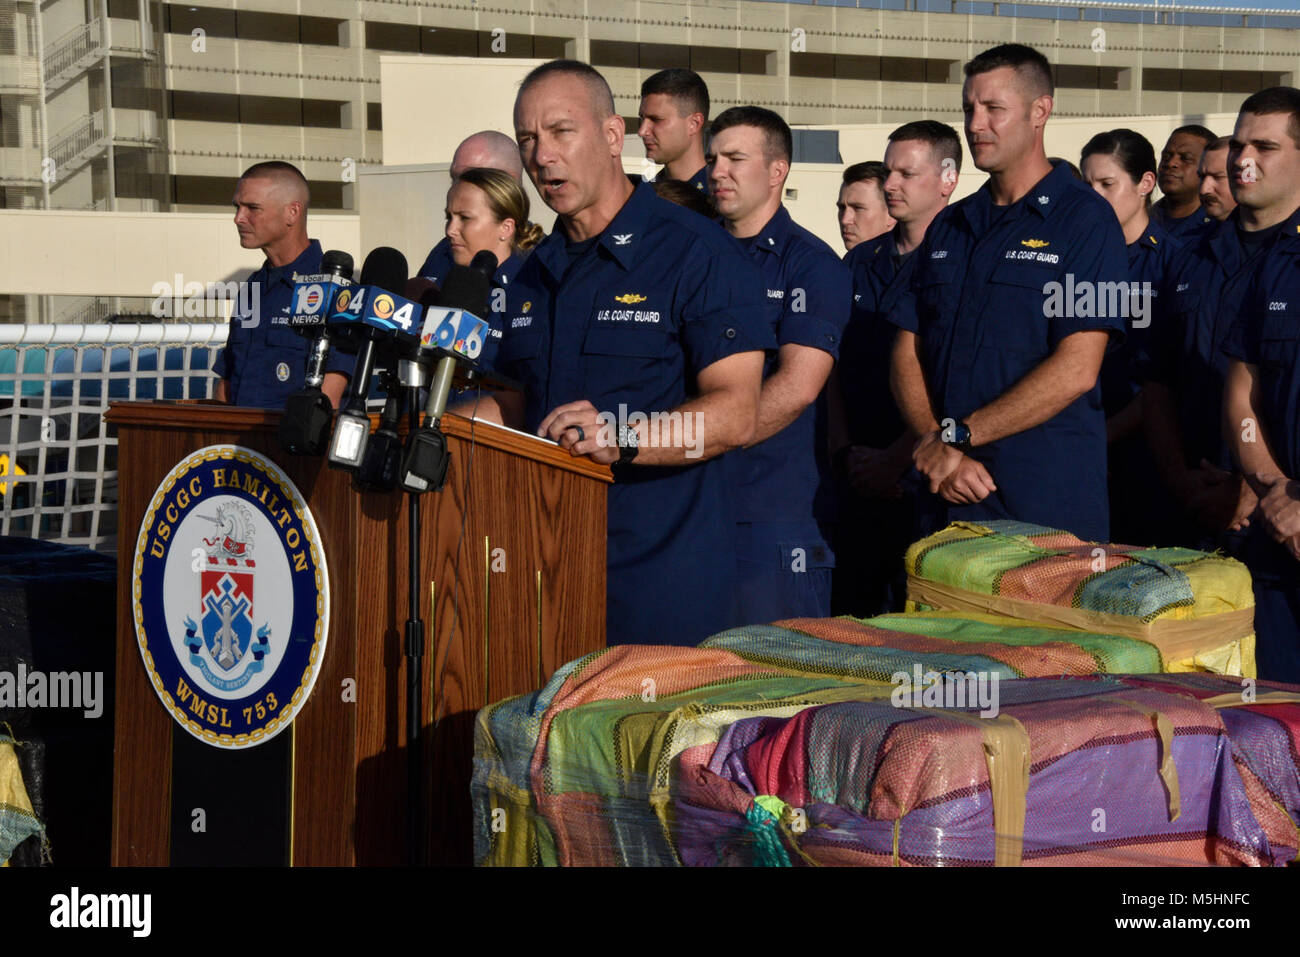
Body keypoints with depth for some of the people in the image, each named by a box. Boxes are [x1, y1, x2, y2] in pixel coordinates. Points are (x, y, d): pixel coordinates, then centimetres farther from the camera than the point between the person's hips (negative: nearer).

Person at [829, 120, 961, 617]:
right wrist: (844, 451, 1)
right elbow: (835, 368, 14)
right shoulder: (860, 262, 14)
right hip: (857, 479, 6)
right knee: (850, 617, 9)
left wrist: (895, 459, -13)